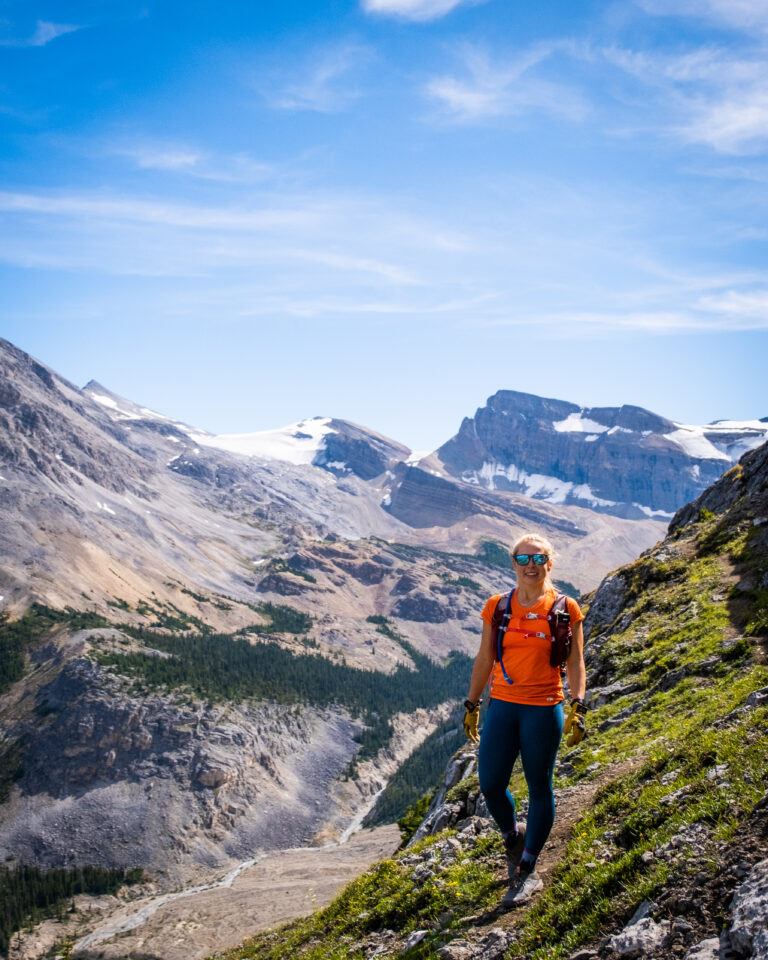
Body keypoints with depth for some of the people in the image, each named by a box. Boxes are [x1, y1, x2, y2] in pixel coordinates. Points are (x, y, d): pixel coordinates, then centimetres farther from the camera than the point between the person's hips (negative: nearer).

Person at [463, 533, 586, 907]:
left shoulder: (565, 609, -1)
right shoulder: (497, 607, 5)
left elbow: (575, 662, 1)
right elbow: (484, 659, 11)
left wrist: (577, 707, -10)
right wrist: (471, 705, 12)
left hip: (544, 708, -2)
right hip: (502, 705, 3)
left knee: (539, 787, 5)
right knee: (490, 785, 0)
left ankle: (528, 872, 18)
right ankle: (513, 836, 31)